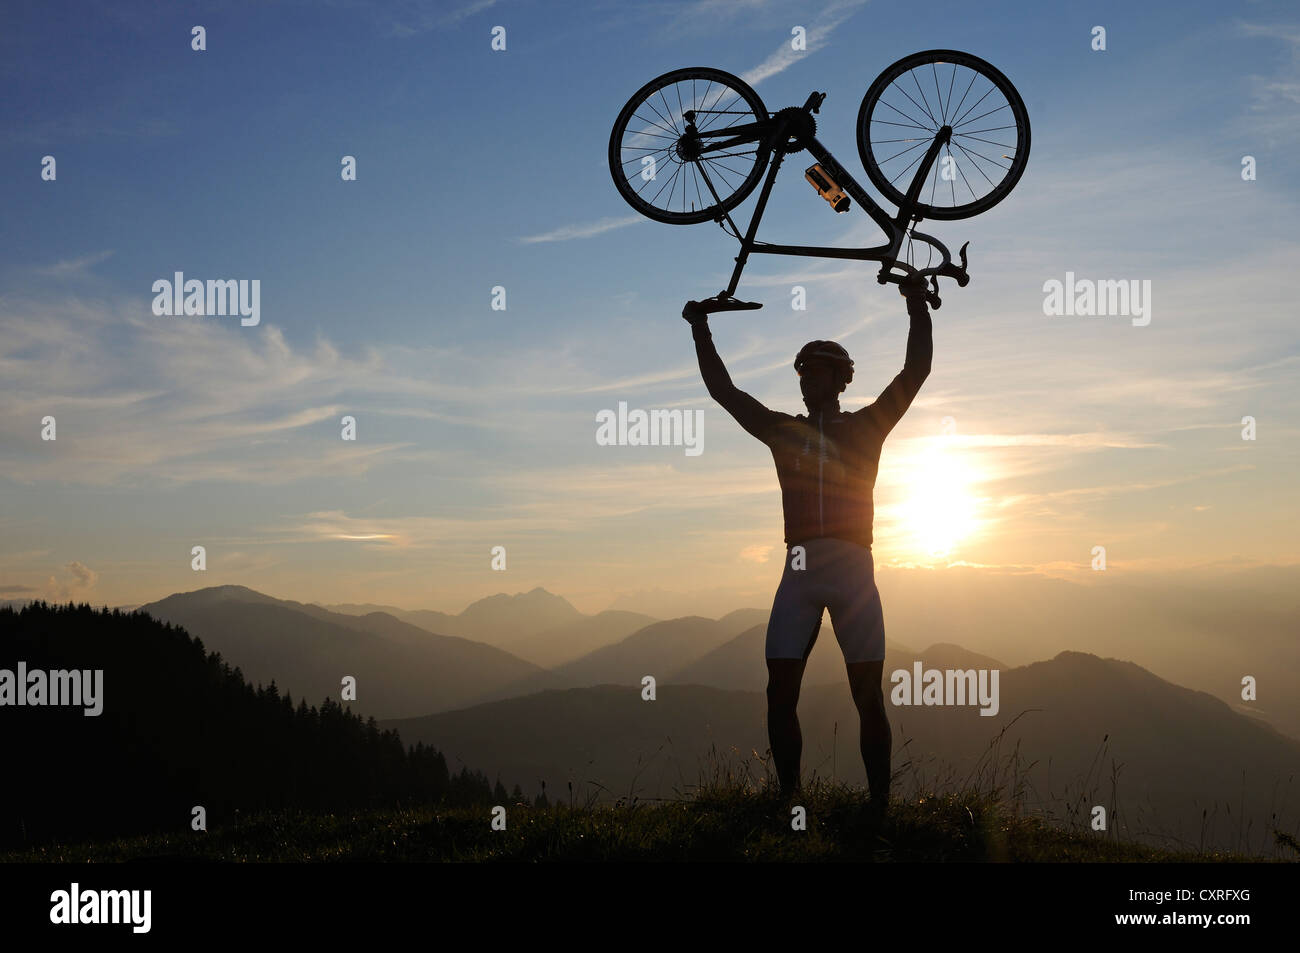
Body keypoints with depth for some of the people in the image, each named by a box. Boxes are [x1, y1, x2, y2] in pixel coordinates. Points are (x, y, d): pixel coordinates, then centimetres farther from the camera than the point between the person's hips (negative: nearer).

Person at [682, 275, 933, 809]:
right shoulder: (782, 431, 18)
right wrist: (701, 329, 15)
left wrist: (917, 305, -1)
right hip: (799, 570, 2)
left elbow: (916, 371, 6)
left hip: (853, 569, -2)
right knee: (780, 694, -5)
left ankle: (880, 805, 0)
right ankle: (788, 800, 2)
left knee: (868, 696, -4)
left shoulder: (866, 426, 12)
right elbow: (723, 390, 18)